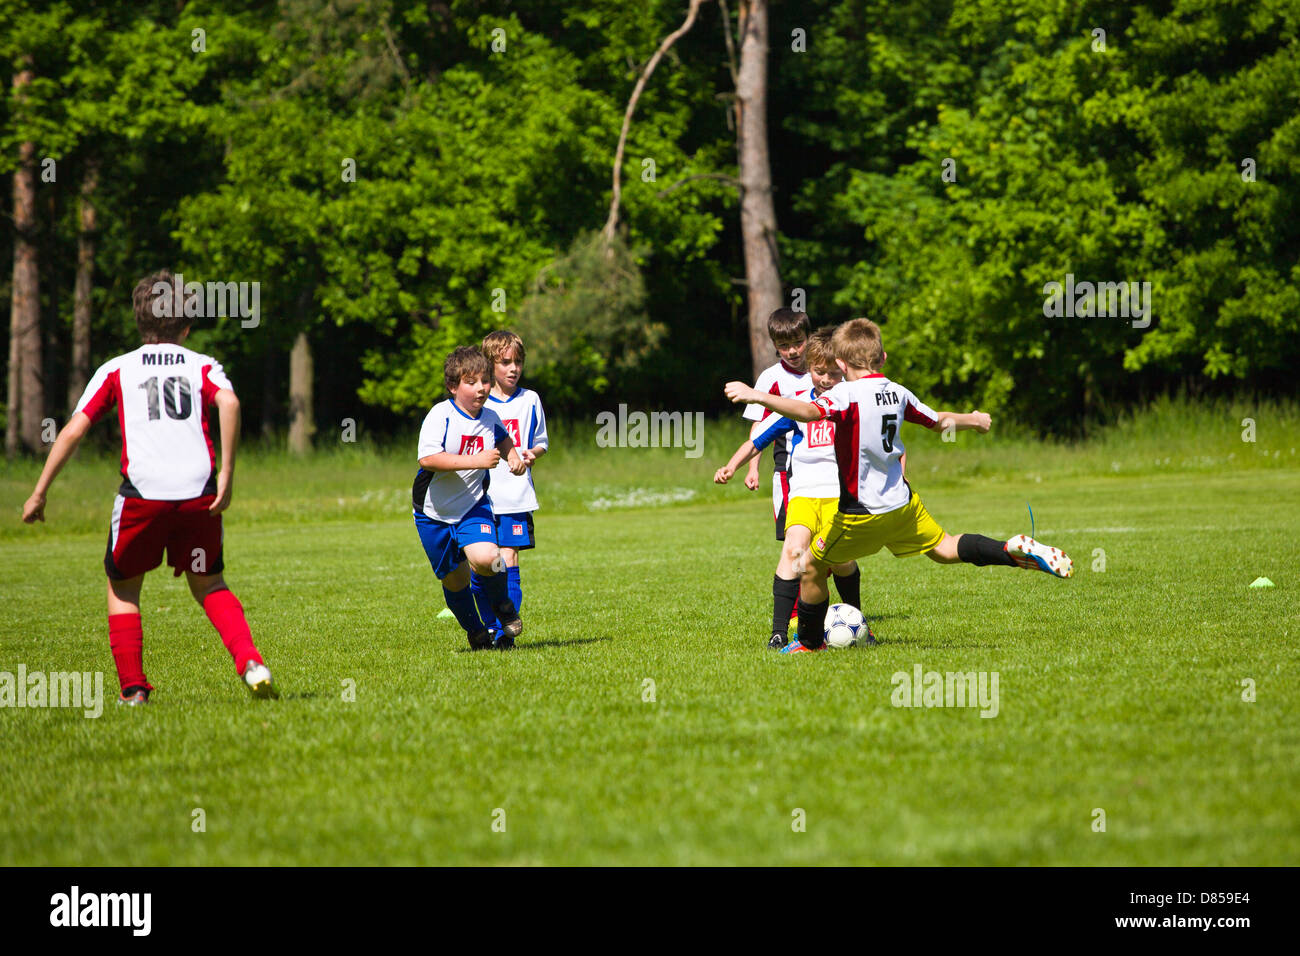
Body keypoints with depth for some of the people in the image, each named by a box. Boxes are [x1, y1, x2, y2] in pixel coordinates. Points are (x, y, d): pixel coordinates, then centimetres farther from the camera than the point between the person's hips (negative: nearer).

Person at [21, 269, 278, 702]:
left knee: (122, 587, 19)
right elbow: (229, 403, -5)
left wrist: (39, 493, 13)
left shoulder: (116, 370, 18)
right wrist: (226, 473, -6)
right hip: (200, 493, 1)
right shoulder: (204, 367, 18)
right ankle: (250, 663, -2)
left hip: (143, 491, -1)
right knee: (209, 585, 19)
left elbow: (74, 429, 10)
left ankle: (133, 689, 8)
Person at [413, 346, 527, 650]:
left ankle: (503, 604, 7)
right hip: (434, 511, -2)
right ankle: (476, 632, 31)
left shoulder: (489, 417, -1)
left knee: (485, 558, -24)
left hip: (473, 506, 2)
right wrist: (475, 461, -37)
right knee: (454, 579, 6)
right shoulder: (441, 416, -19)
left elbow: (502, 438, 26)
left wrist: (513, 456, 6)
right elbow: (428, 459, -34)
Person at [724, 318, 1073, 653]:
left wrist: (757, 396, -44)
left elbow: (809, 411, -37)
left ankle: (810, 642, 19)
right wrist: (975, 420, 38)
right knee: (944, 548, 22)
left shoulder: (848, 394, -18)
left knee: (810, 567, 10)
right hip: (902, 502, 6)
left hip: (863, 513, -6)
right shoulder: (896, 392, 3)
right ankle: (1016, 552, 3)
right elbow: (939, 421, 17)